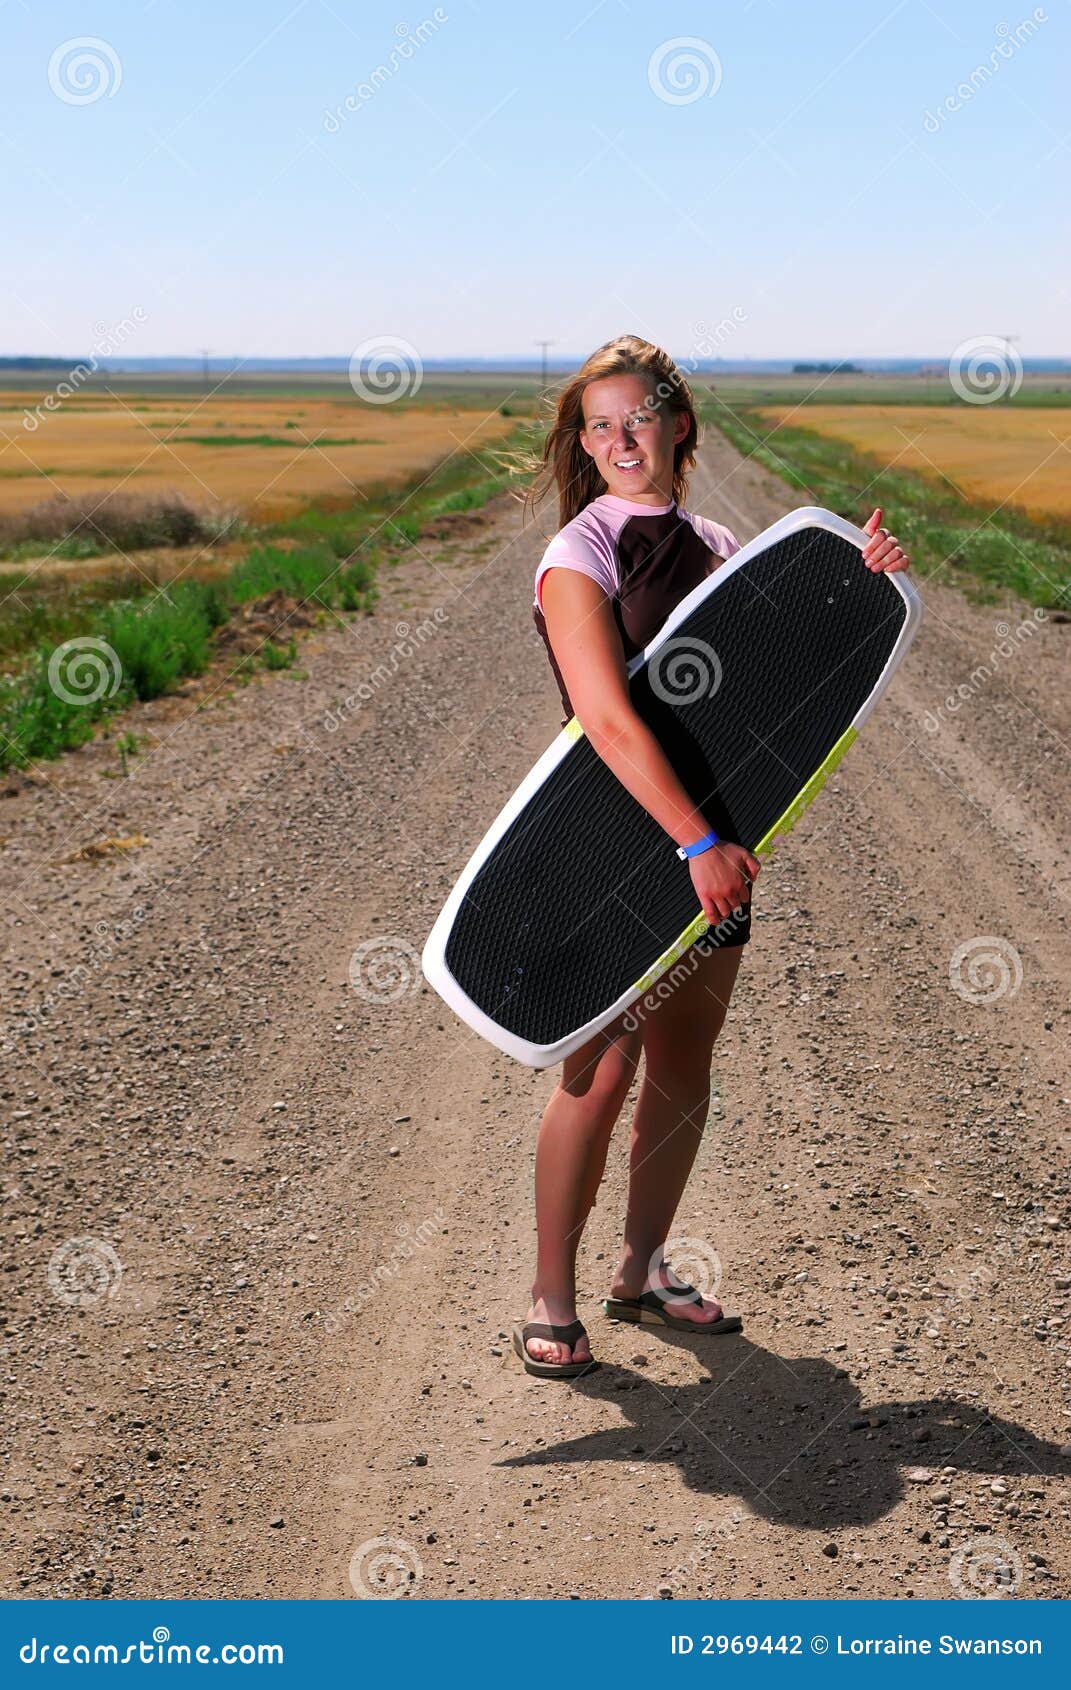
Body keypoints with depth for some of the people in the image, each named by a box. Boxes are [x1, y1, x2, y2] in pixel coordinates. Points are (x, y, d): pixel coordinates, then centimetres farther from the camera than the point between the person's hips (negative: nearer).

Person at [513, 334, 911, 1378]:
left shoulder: (717, 546, 11)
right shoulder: (577, 559, -10)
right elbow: (609, 722, -22)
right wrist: (699, 844, -29)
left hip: (710, 836, 6)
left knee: (685, 1069, 12)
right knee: (600, 1075, -6)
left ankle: (643, 1270, 28)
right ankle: (551, 1301, 8)